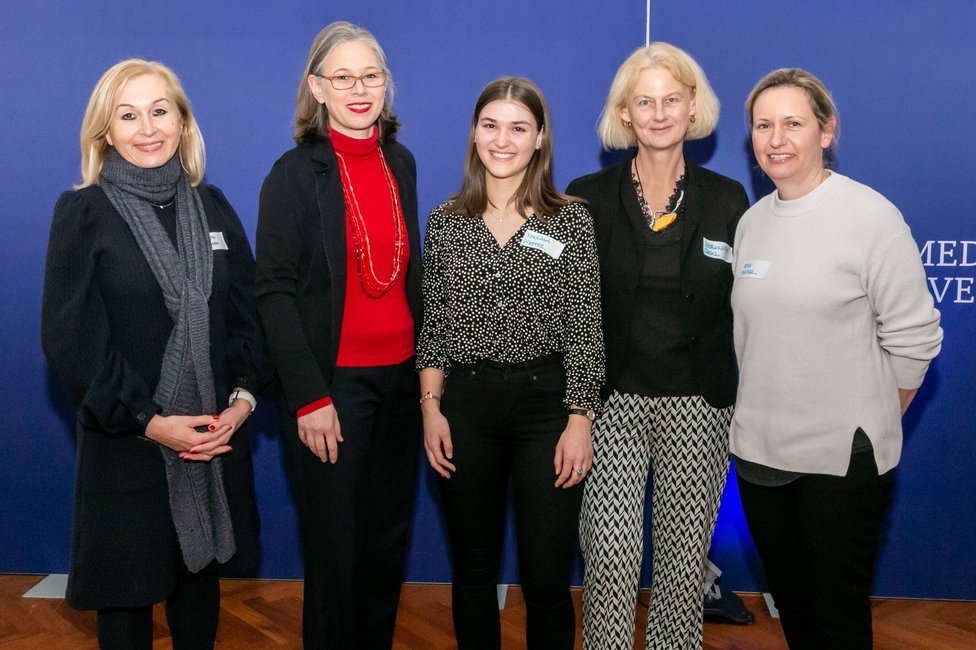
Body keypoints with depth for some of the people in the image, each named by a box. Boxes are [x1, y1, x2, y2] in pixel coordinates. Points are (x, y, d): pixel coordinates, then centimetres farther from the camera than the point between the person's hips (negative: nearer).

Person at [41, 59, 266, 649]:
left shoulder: (212, 206, 7)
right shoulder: (83, 212, -4)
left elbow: (247, 311, 6)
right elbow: (69, 335, -9)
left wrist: (242, 398, -9)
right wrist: (148, 420, -15)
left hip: (216, 437, 3)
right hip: (126, 442, -3)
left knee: (201, 576, 16)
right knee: (127, 593, 10)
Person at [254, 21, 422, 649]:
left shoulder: (400, 162, 9)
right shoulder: (295, 173, -7)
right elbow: (275, 292, -10)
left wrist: (425, 362, 8)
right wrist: (309, 396, -15)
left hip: (400, 376, 5)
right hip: (331, 383, -5)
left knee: (389, 538, 14)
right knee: (336, 544, 7)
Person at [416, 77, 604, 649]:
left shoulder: (571, 220, 0)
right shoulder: (445, 222, 6)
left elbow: (586, 329, -3)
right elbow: (433, 327, 9)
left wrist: (579, 420, -8)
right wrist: (431, 408, 1)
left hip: (548, 401, -2)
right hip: (466, 403, 2)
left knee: (547, 576, 1)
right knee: (473, 567, 13)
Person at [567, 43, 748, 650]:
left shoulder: (728, 200, 4)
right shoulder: (588, 198, 2)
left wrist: (750, 403, 1)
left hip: (698, 404, 1)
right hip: (613, 400, -1)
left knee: (686, 559, 9)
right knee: (610, 554, -5)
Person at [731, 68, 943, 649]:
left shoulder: (871, 215, -11)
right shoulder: (752, 220, 7)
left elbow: (914, 337, -9)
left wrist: (872, 425, -1)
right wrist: (764, 411, 11)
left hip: (842, 456, -5)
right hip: (758, 449, 5)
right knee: (790, 603, 18)